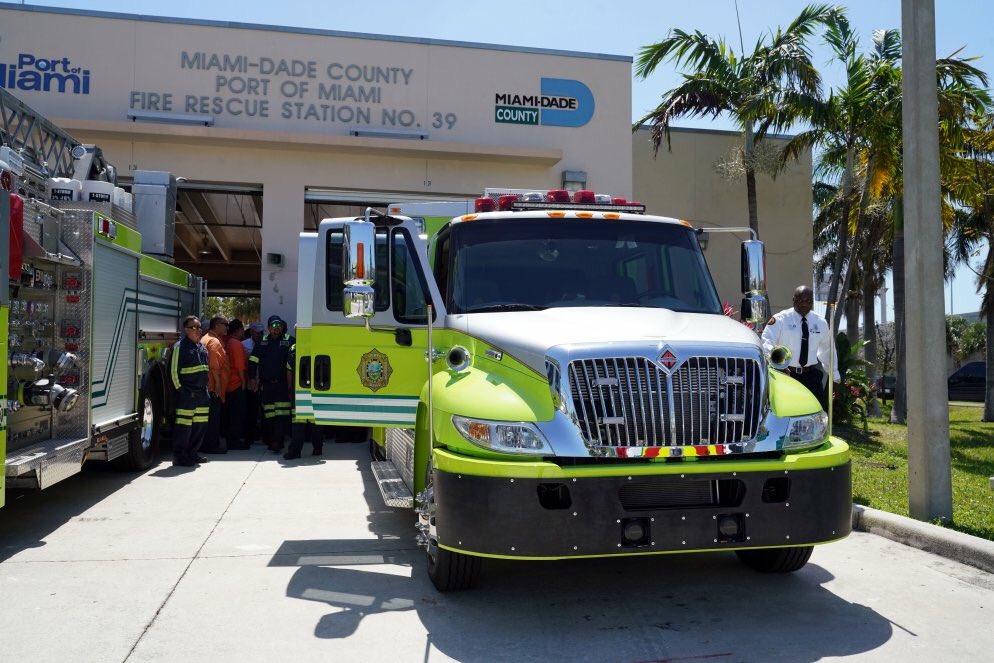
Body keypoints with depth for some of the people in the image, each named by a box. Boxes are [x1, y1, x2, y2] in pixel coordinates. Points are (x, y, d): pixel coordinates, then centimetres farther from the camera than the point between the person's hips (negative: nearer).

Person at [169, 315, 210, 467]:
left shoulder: (202, 347, 17)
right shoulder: (180, 346, -7)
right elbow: (173, 370, -10)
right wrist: (179, 389, -13)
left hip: (202, 392, 8)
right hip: (187, 394, -8)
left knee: (200, 424, 11)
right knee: (184, 425, -5)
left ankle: (192, 454, 22)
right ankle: (179, 456, 4)